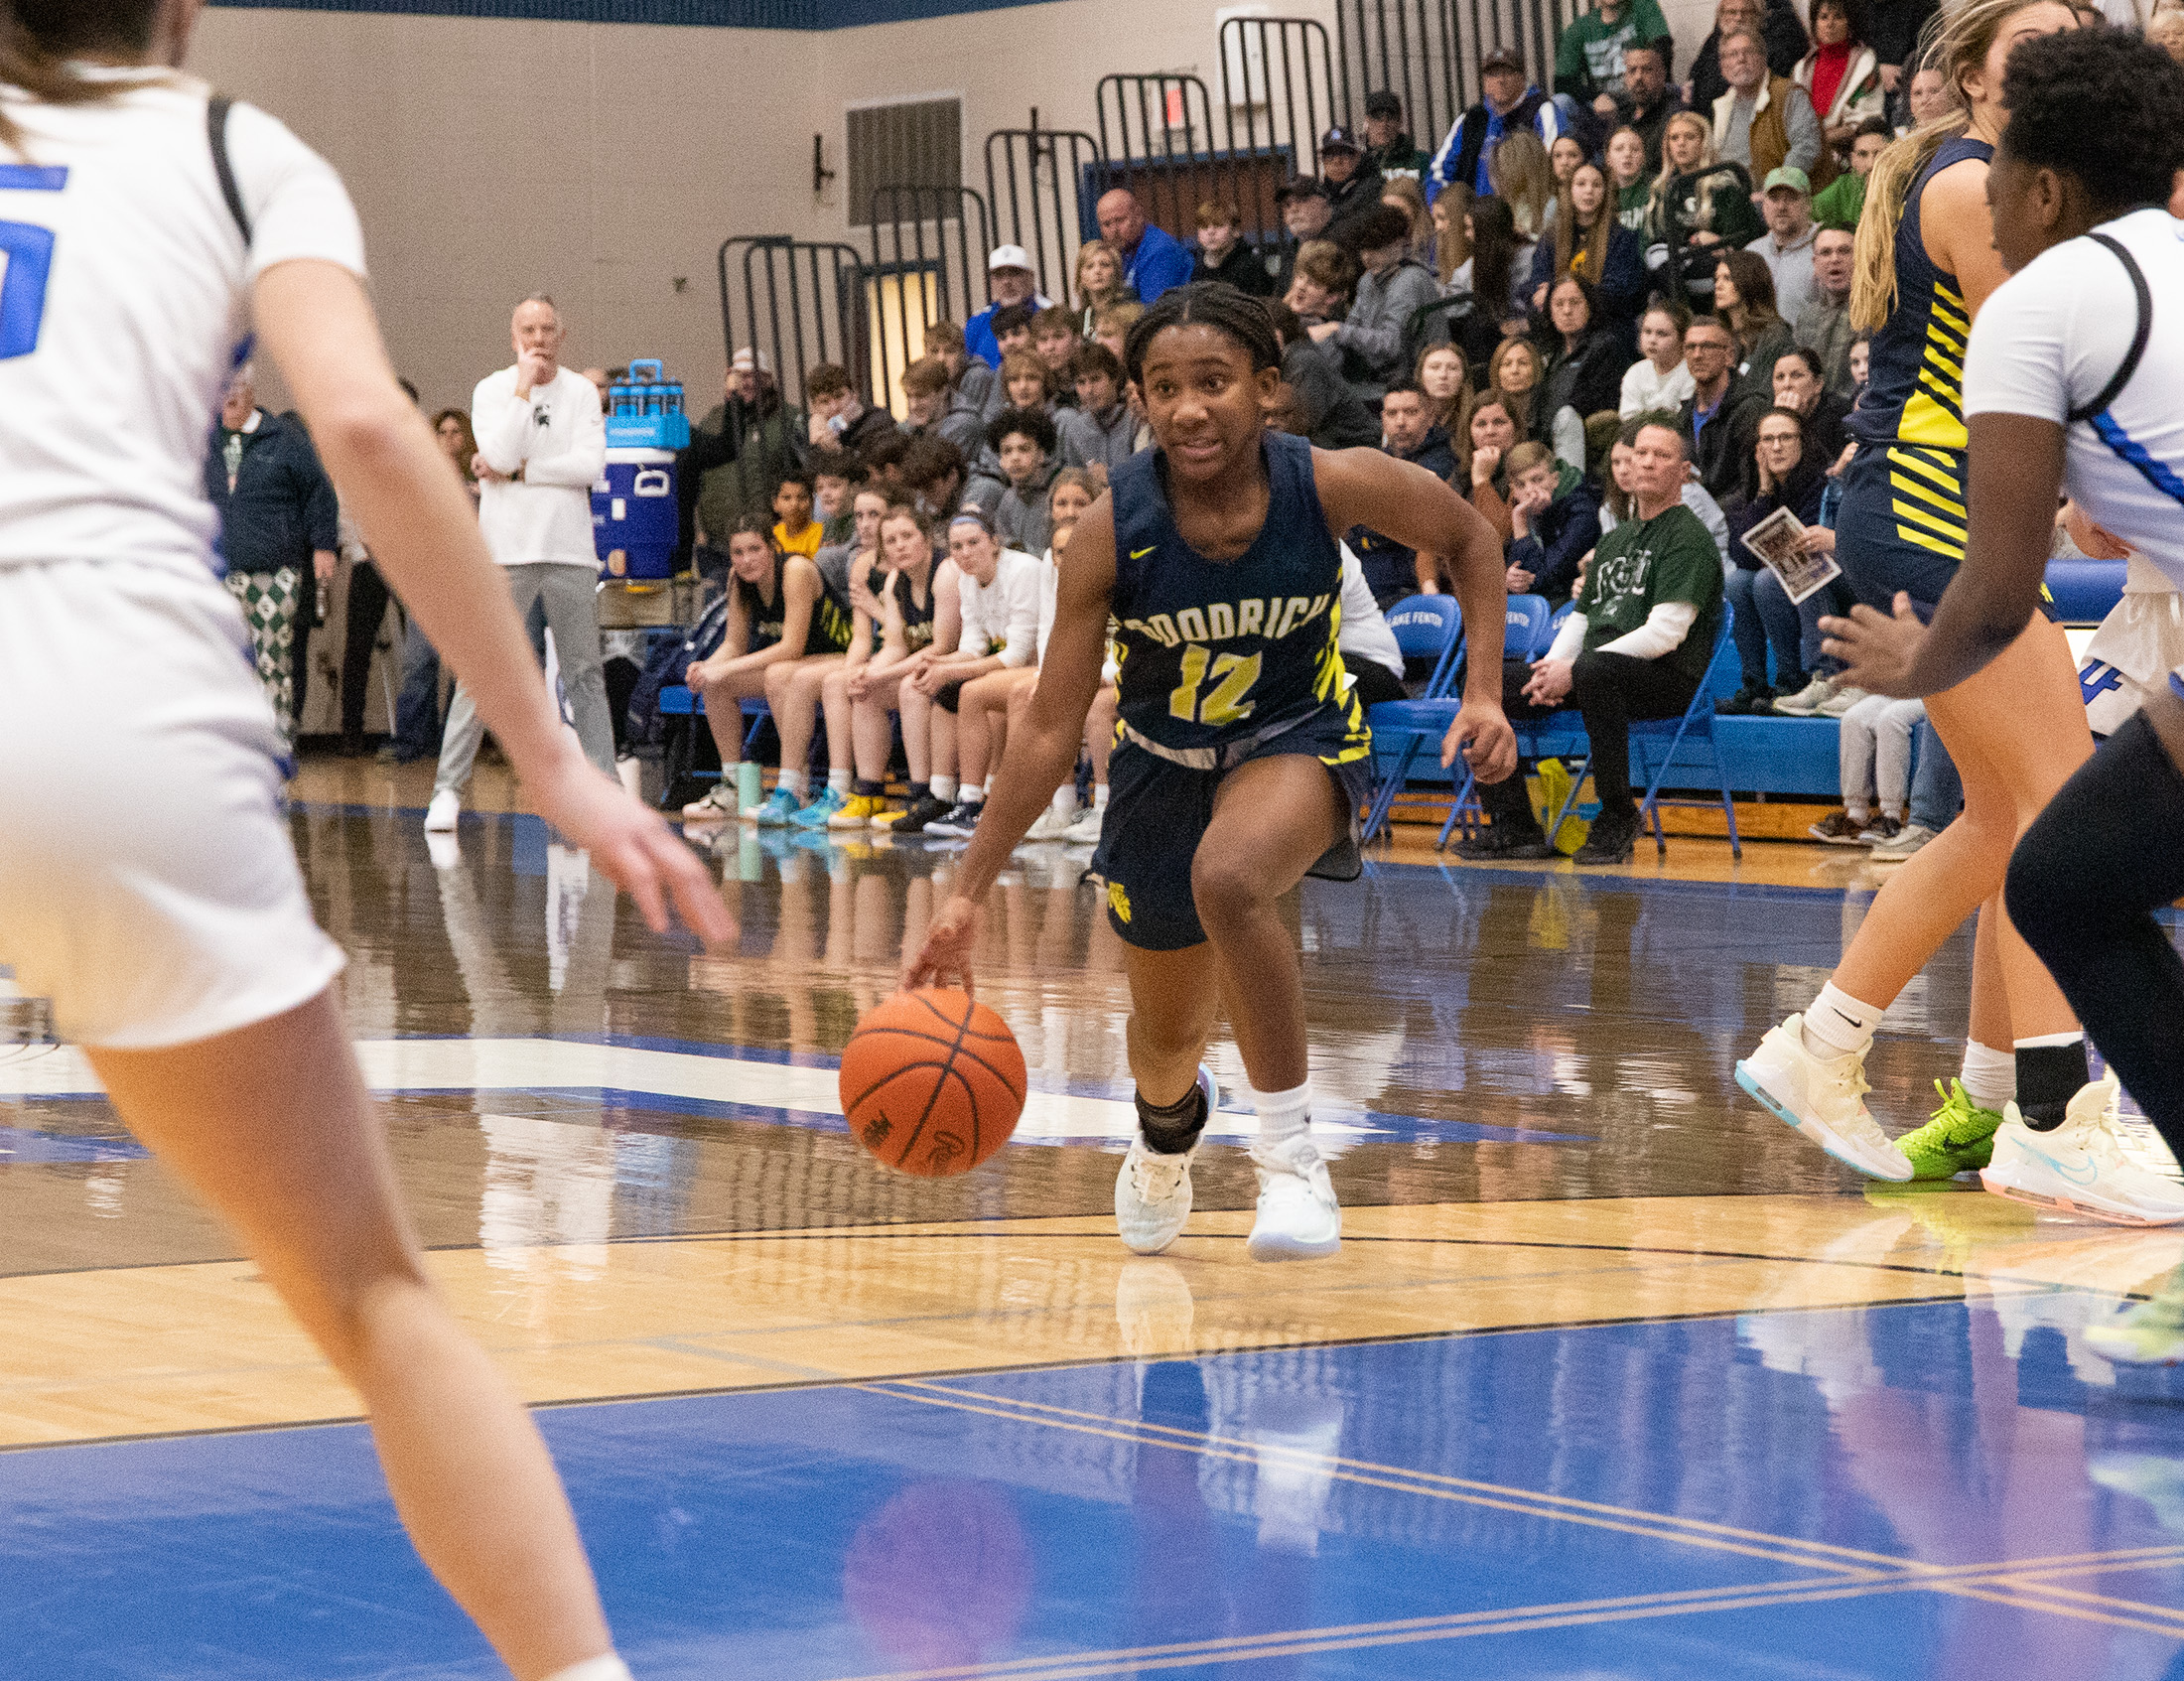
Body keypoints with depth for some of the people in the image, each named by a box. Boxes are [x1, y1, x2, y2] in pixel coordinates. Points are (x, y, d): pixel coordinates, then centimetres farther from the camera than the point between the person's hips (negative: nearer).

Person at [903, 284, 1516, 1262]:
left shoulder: (1329, 485, -25)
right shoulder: (1113, 530, -25)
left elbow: (1468, 539, -4)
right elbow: (1050, 730, -18)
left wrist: (1483, 693, -16)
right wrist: (967, 896, -22)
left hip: (1299, 739, -2)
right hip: (1165, 761, 2)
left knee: (1228, 877, -37)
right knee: (1168, 1033, 18)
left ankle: (1289, 1151, -23)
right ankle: (1166, 1131, 58)